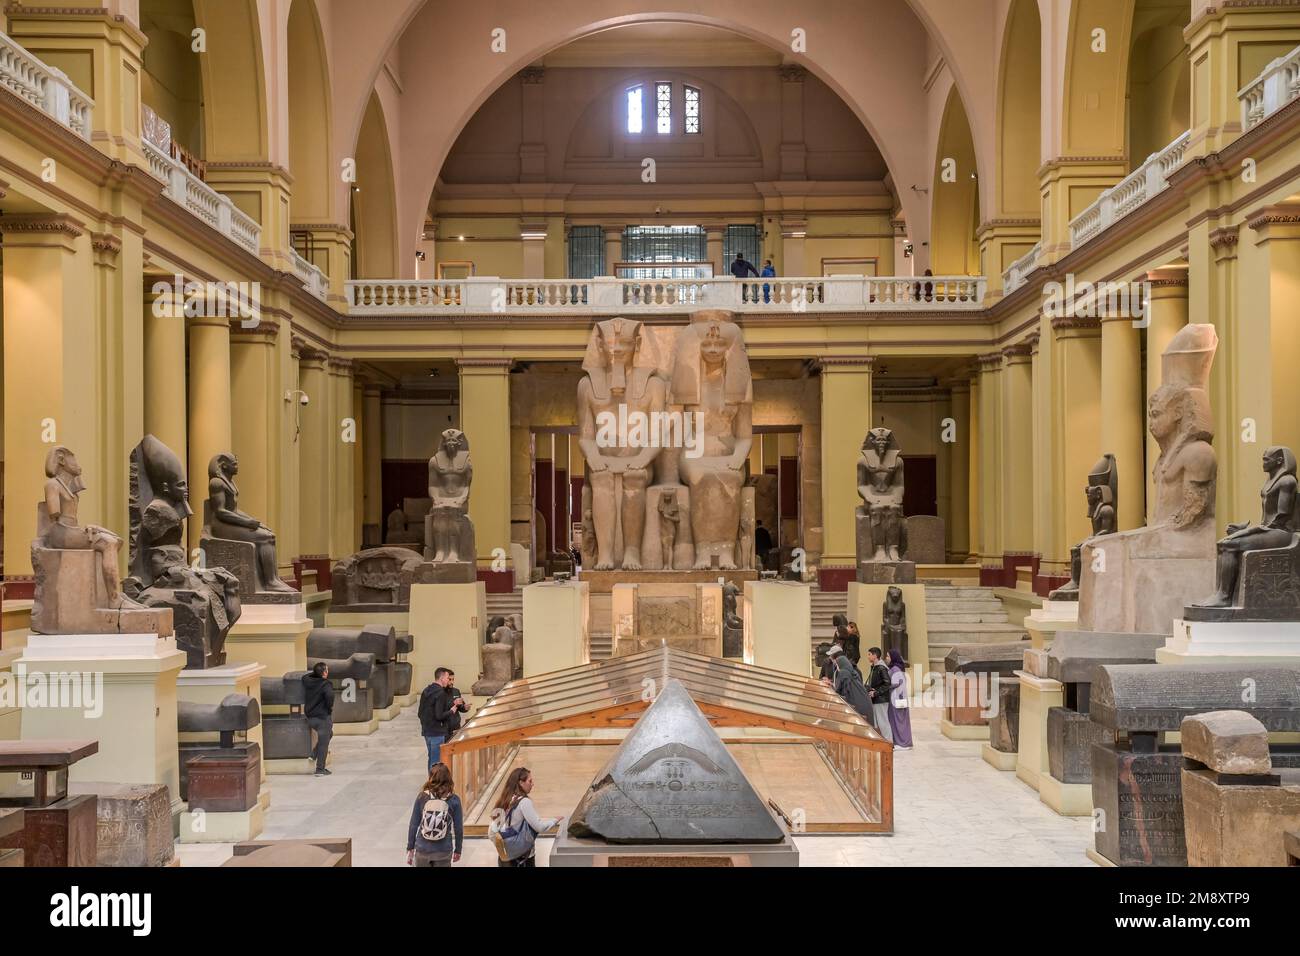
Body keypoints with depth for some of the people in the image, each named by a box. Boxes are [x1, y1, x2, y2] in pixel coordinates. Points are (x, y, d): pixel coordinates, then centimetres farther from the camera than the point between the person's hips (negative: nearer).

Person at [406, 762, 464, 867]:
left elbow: (413, 825, -2)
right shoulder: (454, 800, -6)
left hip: (422, 850, 1)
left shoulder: (422, 797, -4)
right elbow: (459, 828, -2)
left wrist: (410, 848, 7)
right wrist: (457, 850, 11)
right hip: (443, 852, -1)